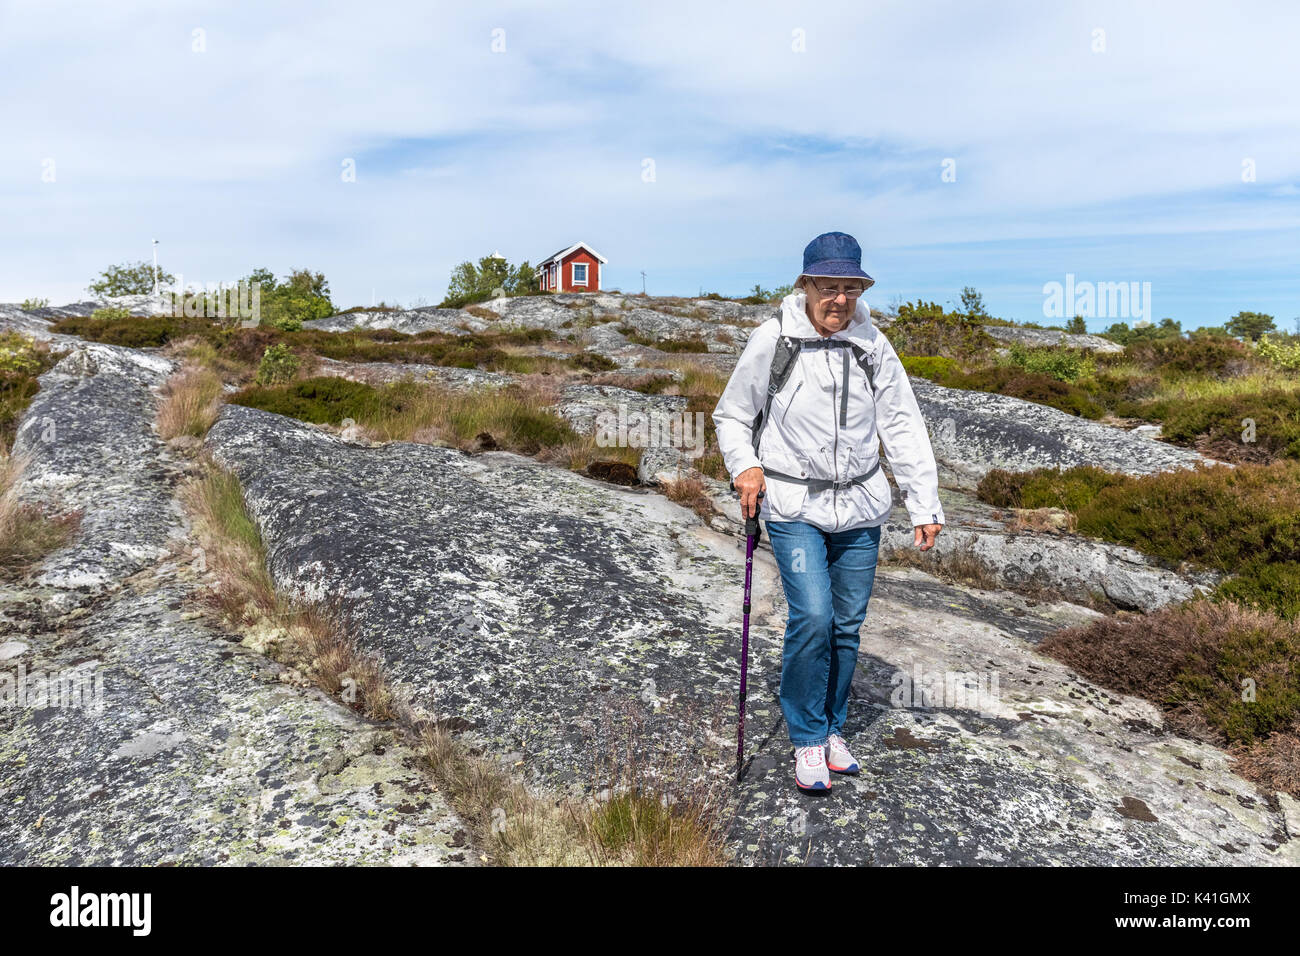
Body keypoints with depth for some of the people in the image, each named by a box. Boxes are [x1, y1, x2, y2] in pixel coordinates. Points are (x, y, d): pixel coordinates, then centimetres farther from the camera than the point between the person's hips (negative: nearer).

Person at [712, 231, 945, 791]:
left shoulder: (873, 346, 1)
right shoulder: (772, 340, -6)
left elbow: (903, 427, 5)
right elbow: (731, 416, 4)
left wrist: (925, 504, 2)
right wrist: (745, 466, -13)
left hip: (860, 507, 4)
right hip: (794, 506, -3)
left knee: (848, 623, 9)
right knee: (813, 616, -15)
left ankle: (832, 729, 30)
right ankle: (807, 738, 6)